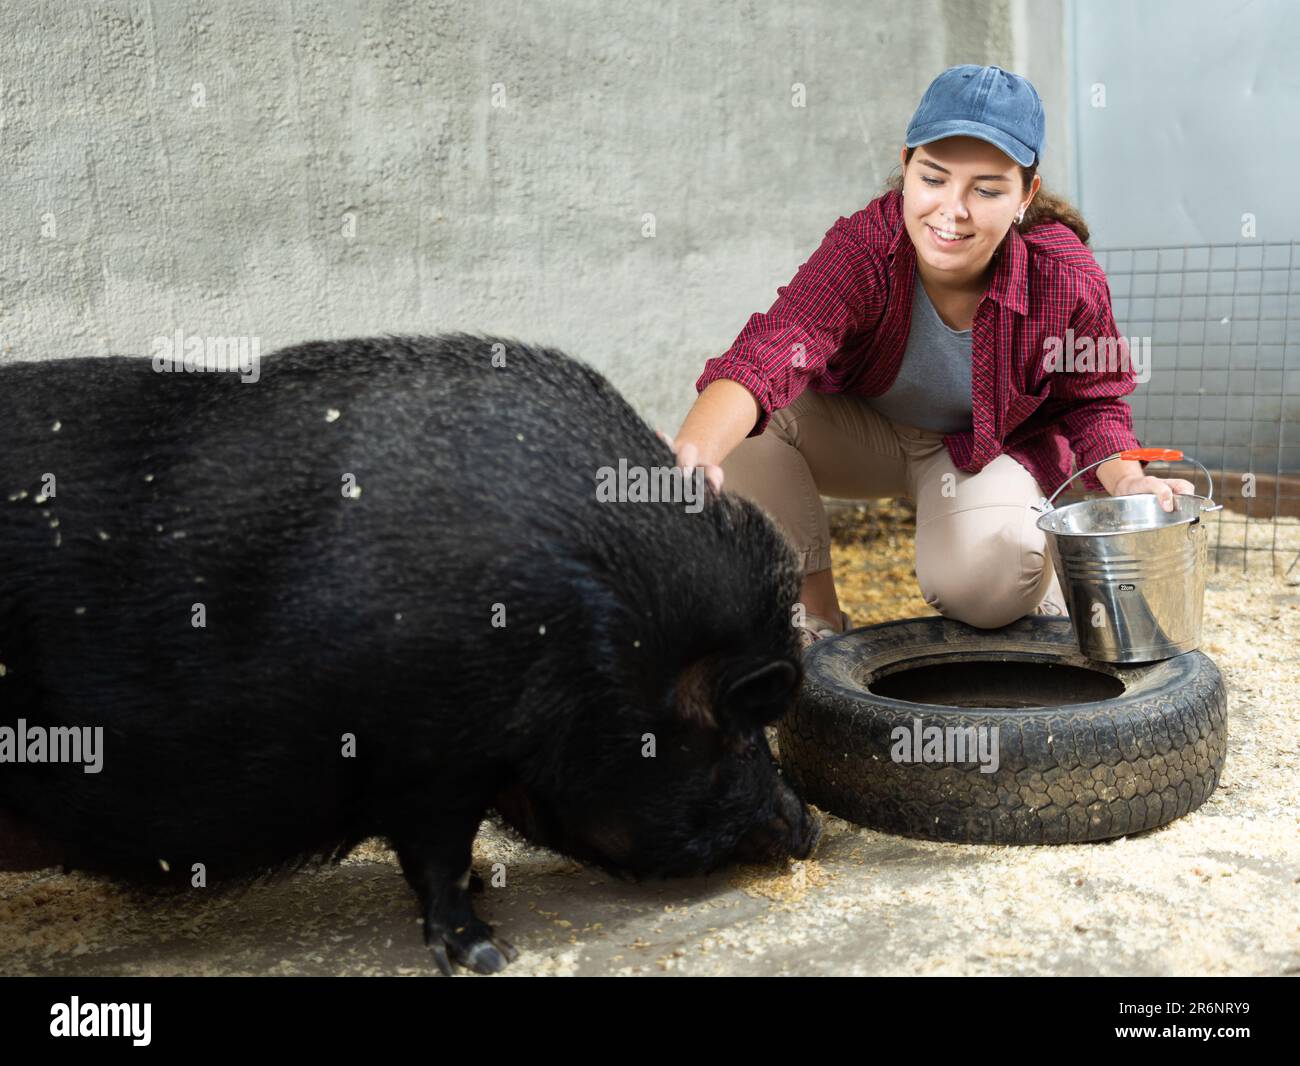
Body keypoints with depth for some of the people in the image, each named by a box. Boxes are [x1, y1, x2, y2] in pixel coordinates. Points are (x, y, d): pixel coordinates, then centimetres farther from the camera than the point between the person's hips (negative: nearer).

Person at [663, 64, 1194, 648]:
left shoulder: (1066, 279, -26)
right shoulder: (861, 250, -32)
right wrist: (692, 453, -69)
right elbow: (771, 350, -50)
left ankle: (1040, 576, 9)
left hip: (991, 448, -1)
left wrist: (1128, 480, -28)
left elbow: (1091, 403, -7)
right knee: (748, 427, -29)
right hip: (857, 432, 1)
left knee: (987, 581, -32)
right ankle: (814, 611, -8)